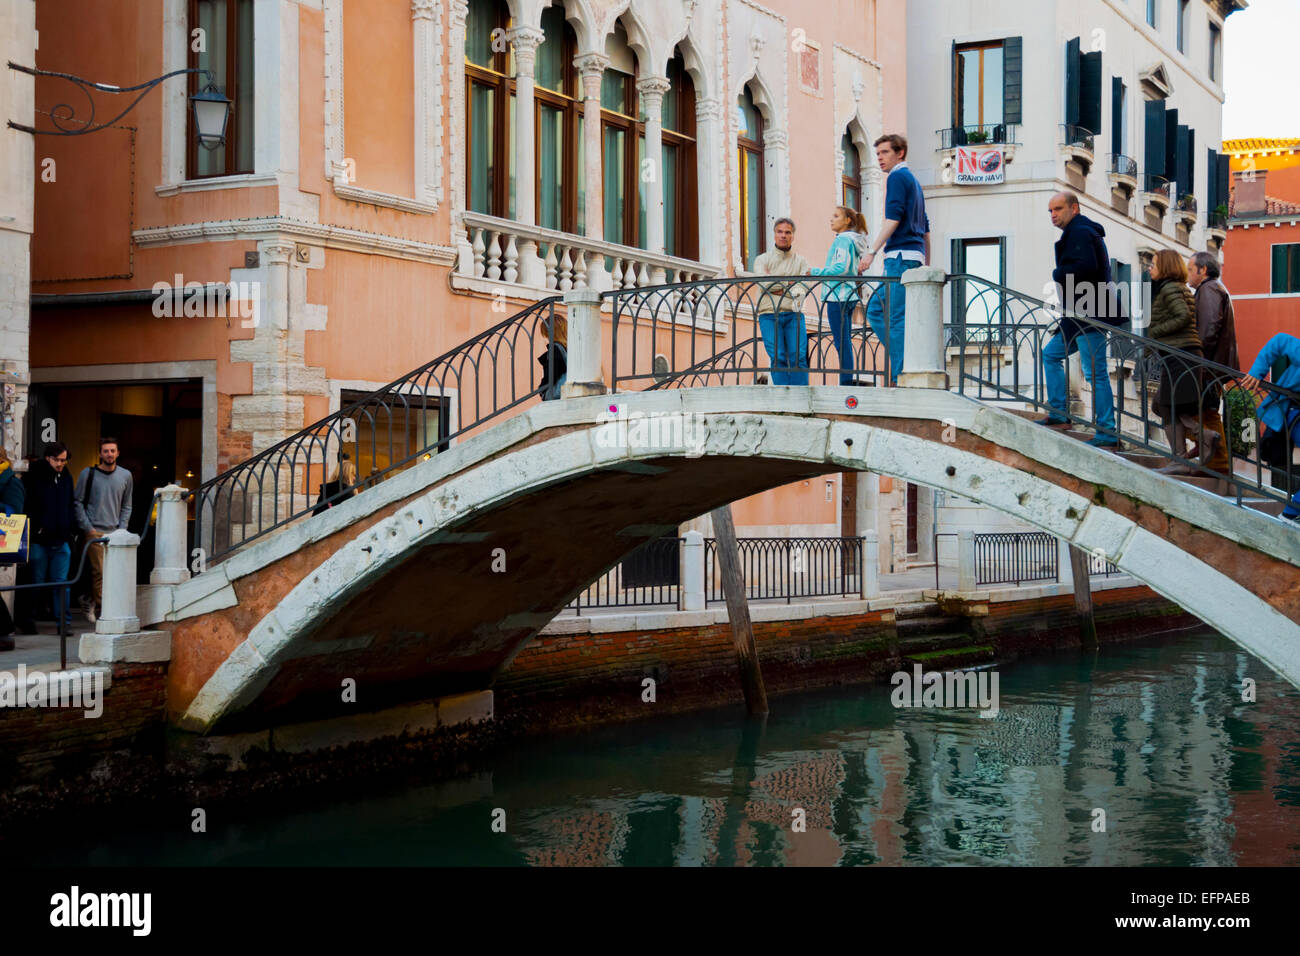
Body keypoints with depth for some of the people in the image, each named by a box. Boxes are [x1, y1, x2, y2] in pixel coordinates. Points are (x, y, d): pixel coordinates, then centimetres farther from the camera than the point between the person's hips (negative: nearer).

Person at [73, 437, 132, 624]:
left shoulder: (125, 476, 11)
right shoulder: (88, 473, 2)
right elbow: (78, 503, 3)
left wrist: (122, 529, 4)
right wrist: (88, 528, -6)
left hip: (115, 533, 4)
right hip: (94, 531, -3)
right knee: (99, 572, -11)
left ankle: (91, 601, 19)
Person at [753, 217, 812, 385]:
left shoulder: (801, 261, 16)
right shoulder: (763, 260, 14)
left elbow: (804, 286, 0)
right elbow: (764, 283, -4)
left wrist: (778, 288, -12)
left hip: (793, 314, 1)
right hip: (769, 314, -1)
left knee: (798, 357, -13)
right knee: (778, 358, -13)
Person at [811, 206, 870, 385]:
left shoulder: (843, 239, -10)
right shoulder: (853, 240, 18)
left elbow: (841, 267, -20)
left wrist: (814, 272, -17)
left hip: (838, 297, -10)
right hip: (850, 296, 10)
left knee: (842, 341, -9)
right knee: (845, 341, 11)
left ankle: (846, 381, -11)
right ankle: (850, 380, 12)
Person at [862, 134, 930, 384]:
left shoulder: (897, 177, -4)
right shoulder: (913, 181, 24)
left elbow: (893, 219, -16)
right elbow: (925, 228, 25)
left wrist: (872, 252, -18)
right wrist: (927, 264, 28)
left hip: (901, 255, -10)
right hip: (914, 256, 10)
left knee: (897, 318, -11)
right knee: (875, 309, 10)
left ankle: (899, 377, -13)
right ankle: (906, 359, 6)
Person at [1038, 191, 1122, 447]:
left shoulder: (1079, 232, -11)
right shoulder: (1081, 232, 22)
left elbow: (1085, 267, -26)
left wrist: (1058, 273, -11)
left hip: (1090, 315, -12)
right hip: (1079, 316, 12)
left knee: (1095, 372, -11)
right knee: (1051, 354, 20)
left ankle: (1107, 433, -11)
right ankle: (1060, 413, 21)